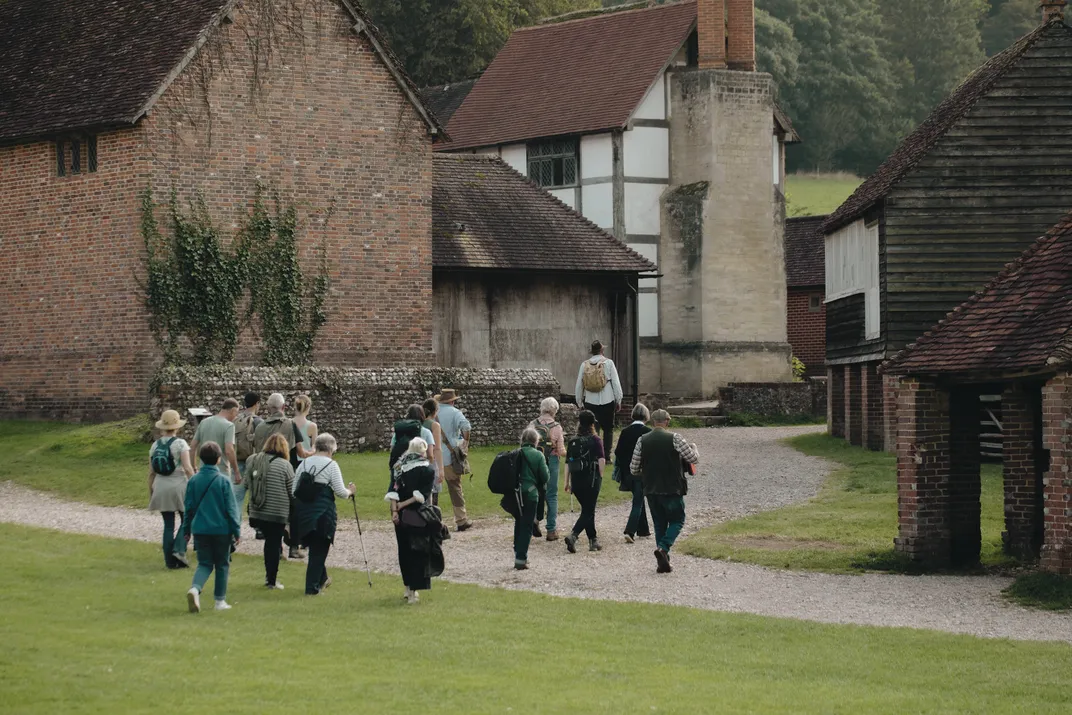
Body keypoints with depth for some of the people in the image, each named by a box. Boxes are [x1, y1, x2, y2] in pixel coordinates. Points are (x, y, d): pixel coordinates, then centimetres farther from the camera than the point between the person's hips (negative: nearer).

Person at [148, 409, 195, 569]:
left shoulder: (155, 446, 5)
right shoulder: (180, 443, -9)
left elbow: (151, 473, 8)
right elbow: (187, 467, -17)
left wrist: (151, 492, 17)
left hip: (161, 488, 4)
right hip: (179, 486, -4)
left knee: (168, 525, 9)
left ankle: (170, 561, 7)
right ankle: (179, 550, -8)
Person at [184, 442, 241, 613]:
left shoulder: (194, 481, 0)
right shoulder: (223, 481, -10)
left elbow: (189, 507, 7)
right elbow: (231, 508, -8)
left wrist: (187, 529, 17)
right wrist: (237, 531, -1)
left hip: (200, 529, 3)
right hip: (221, 529, -3)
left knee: (204, 564, 9)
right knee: (222, 565, 11)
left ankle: (195, 588, -19)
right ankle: (220, 600, 14)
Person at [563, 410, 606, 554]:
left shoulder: (573, 441, 7)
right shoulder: (595, 440, -5)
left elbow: (568, 463, 7)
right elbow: (601, 460, -13)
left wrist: (567, 482, 13)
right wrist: (600, 477, 0)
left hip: (576, 480, 5)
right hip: (591, 480, -5)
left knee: (587, 510, 17)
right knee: (588, 511, -3)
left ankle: (593, 541, 20)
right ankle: (573, 535, -23)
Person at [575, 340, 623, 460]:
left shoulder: (584, 365, 2)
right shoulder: (608, 363, -6)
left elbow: (579, 385, 7)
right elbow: (616, 382, -4)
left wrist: (580, 402, 17)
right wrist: (618, 400, 5)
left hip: (590, 402, 2)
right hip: (607, 401, -2)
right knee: (608, 429, 7)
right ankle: (607, 455, 0)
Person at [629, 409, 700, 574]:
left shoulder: (642, 441, 0)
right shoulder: (674, 438, -9)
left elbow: (633, 469, 3)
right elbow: (694, 459, -5)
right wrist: (694, 448, 17)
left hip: (651, 490, 3)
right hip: (672, 489, -3)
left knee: (659, 524, 14)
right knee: (677, 521, 10)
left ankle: (663, 562, 10)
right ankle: (663, 548, -14)